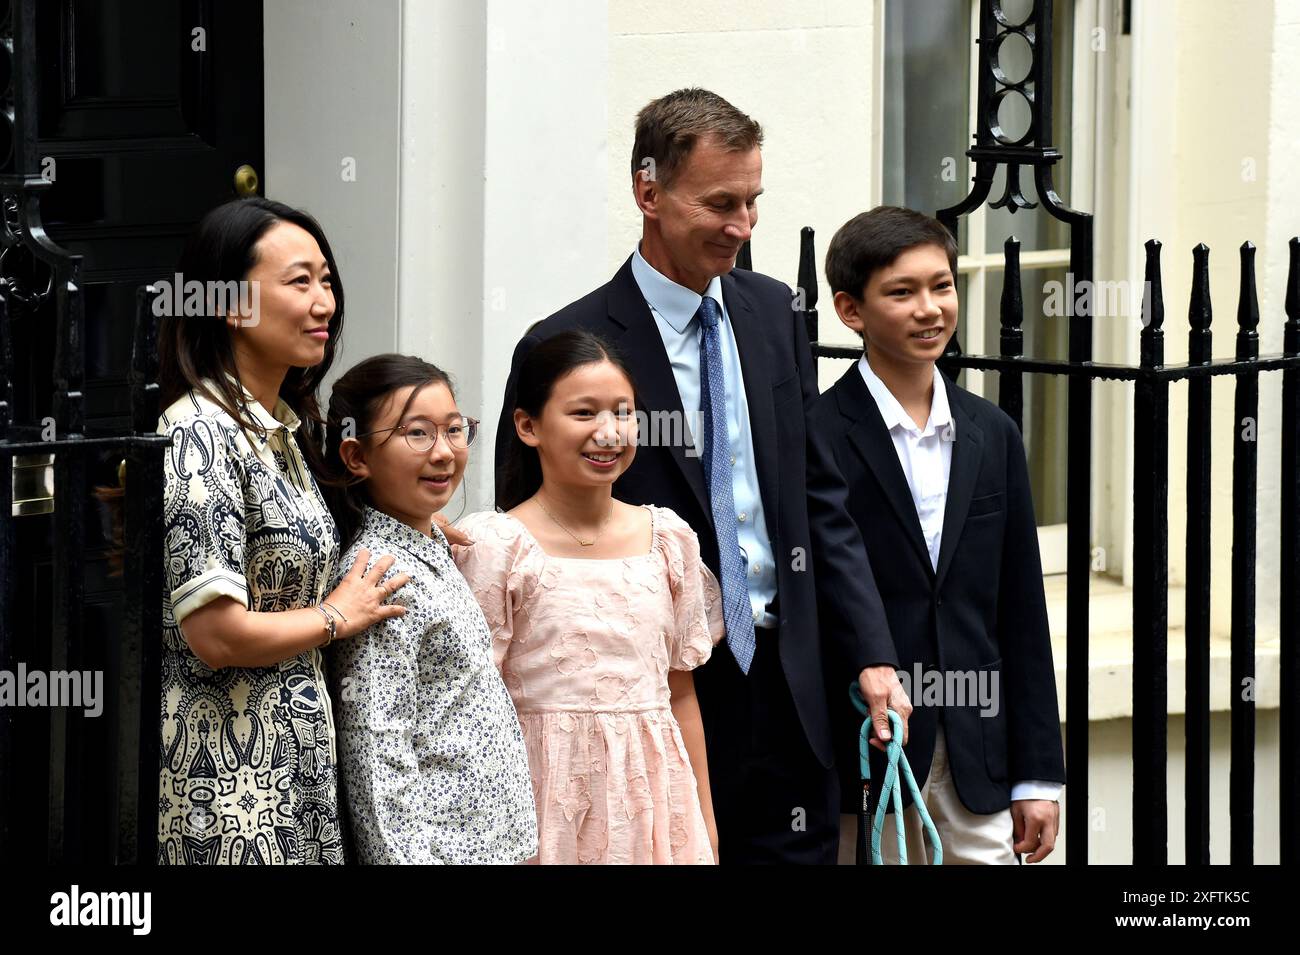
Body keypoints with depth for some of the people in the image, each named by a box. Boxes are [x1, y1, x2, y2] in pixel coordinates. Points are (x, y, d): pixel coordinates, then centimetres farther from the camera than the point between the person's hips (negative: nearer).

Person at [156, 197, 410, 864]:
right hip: (227, 777, -9)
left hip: (292, 755, 9)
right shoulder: (201, 433, -17)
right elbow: (216, 634, -23)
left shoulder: (284, 427, 12)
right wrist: (338, 616, -7)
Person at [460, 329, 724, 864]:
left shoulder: (669, 538, 6)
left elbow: (681, 693, 10)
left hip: (654, 790, 4)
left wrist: (705, 821, 11)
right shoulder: (496, 544, -6)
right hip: (550, 796, -3)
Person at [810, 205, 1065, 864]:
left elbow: (1020, 612, 11)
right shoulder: (816, 436, -7)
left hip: (977, 767, 4)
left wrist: (1037, 774, 9)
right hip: (862, 758, -4)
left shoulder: (991, 434, 10)